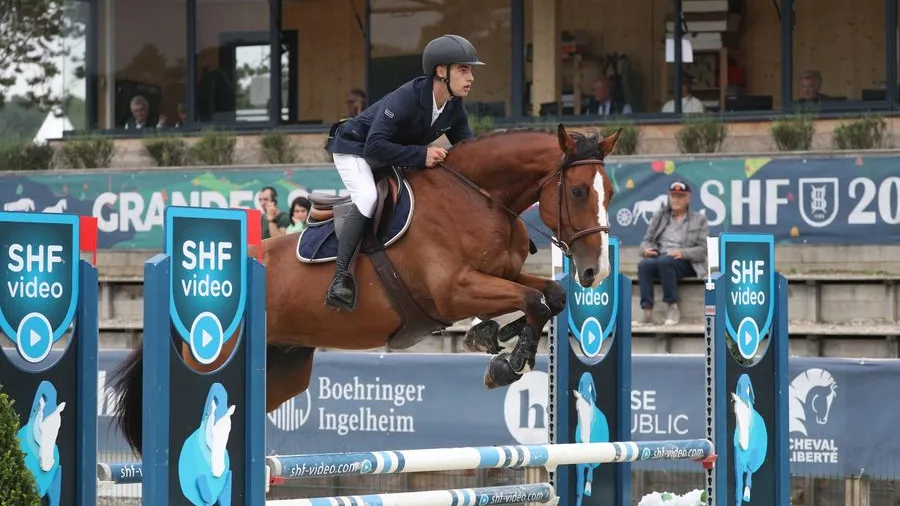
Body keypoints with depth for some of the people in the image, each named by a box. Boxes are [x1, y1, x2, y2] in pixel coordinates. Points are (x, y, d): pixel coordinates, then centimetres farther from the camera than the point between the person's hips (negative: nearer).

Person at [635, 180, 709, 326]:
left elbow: (703, 250, 2)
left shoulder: (699, 220, 10)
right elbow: (647, 240, 16)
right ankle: (647, 311, -37)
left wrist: (682, 253, -18)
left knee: (664, 261, -38)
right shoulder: (660, 216, 20)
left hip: (685, 262, -3)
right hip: (660, 257, 3)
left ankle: (673, 308, -29)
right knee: (644, 264, -33)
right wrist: (646, 249, -10)